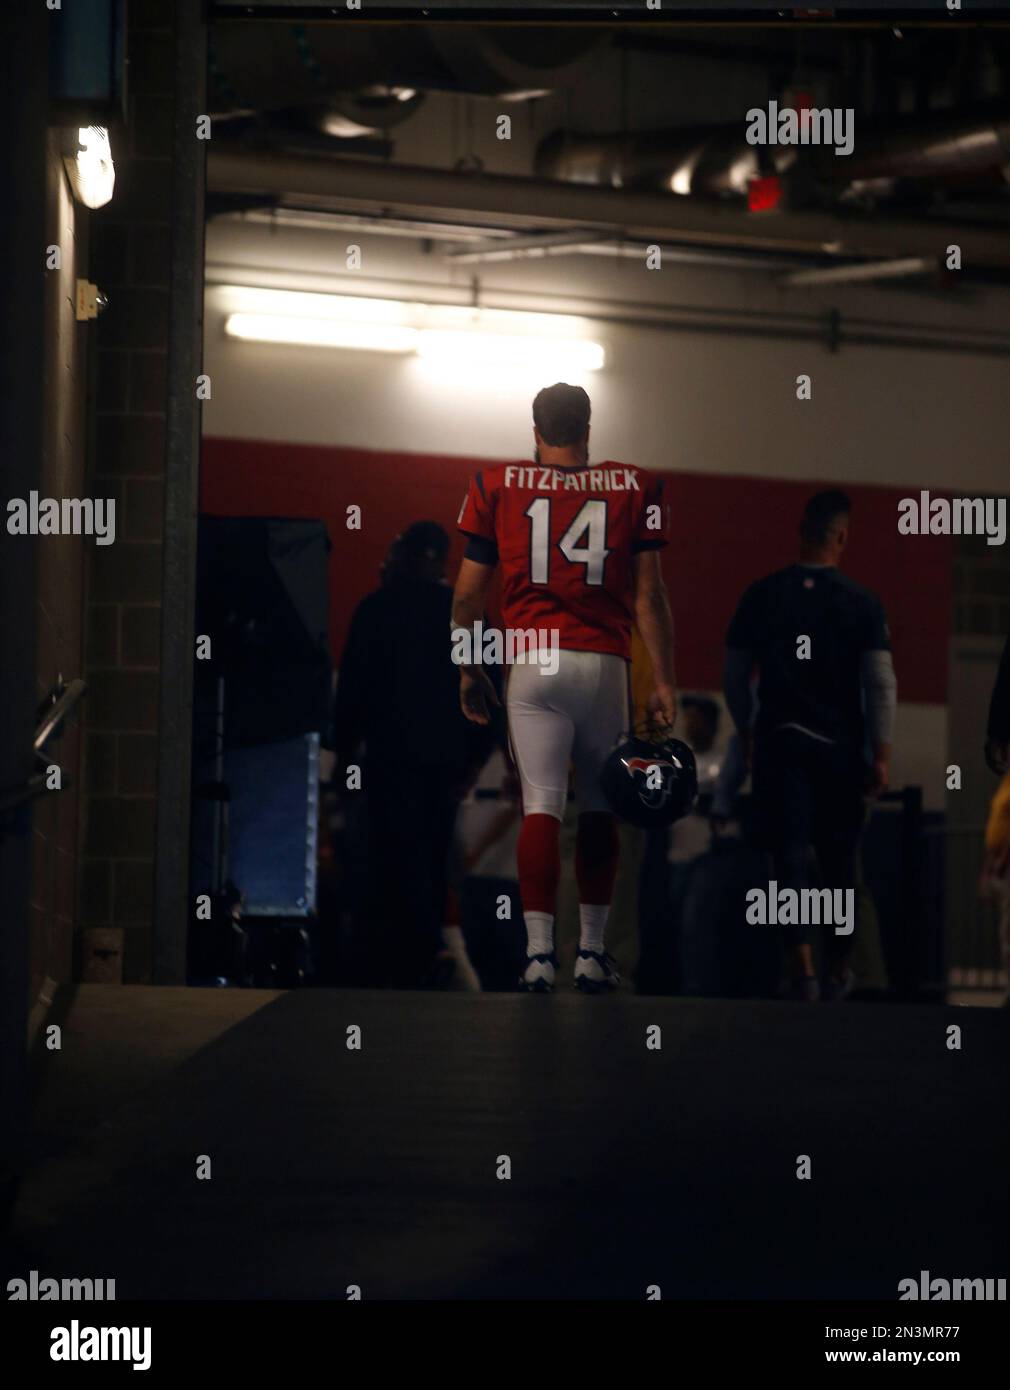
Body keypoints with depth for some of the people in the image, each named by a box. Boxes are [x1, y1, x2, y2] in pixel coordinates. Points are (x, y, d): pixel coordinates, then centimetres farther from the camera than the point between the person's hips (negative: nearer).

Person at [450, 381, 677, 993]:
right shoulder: (634, 488, 6)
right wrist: (664, 681, 6)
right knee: (599, 807, 11)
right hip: (604, 664, 1)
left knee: (542, 805, -2)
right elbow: (649, 593, 3)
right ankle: (592, 951, 14)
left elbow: (469, 594, 8)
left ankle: (539, 952, -11)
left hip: (533, 663, 0)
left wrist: (469, 672, 19)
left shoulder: (498, 486, 6)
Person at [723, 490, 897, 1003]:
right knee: (839, 859, 13)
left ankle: (802, 969, -15)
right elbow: (880, 683, -7)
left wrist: (746, 731, 21)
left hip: (779, 742, 0)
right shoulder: (861, 603, -4)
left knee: (790, 855, -1)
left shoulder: (762, 596, 0)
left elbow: (735, 675, 6)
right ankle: (839, 970, 22)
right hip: (840, 745, 0)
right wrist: (881, 754, -3)